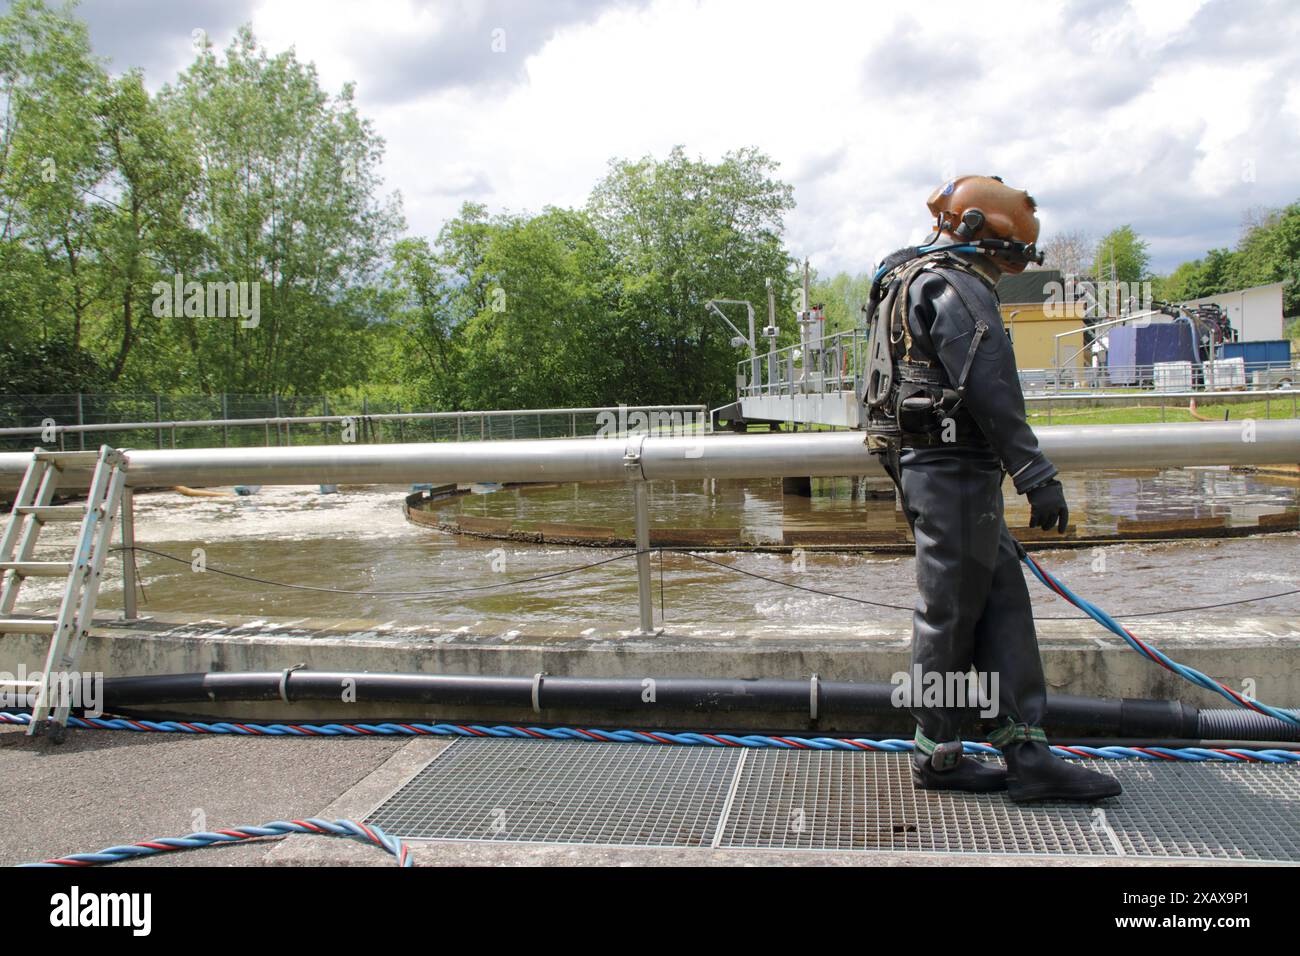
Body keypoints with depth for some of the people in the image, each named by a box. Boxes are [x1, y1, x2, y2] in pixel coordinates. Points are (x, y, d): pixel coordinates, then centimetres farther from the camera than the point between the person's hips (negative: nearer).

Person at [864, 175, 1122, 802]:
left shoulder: (917, 279, 22)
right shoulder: (956, 287, -12)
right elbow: (991, 392, -20)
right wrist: (1037, 478, -19)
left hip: (927, 465, 11)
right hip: (954, 470, -11)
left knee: (1002, 600, 7)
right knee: (949, 611, -2)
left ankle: (1025, 754, 8)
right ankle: (937, 755, 10)